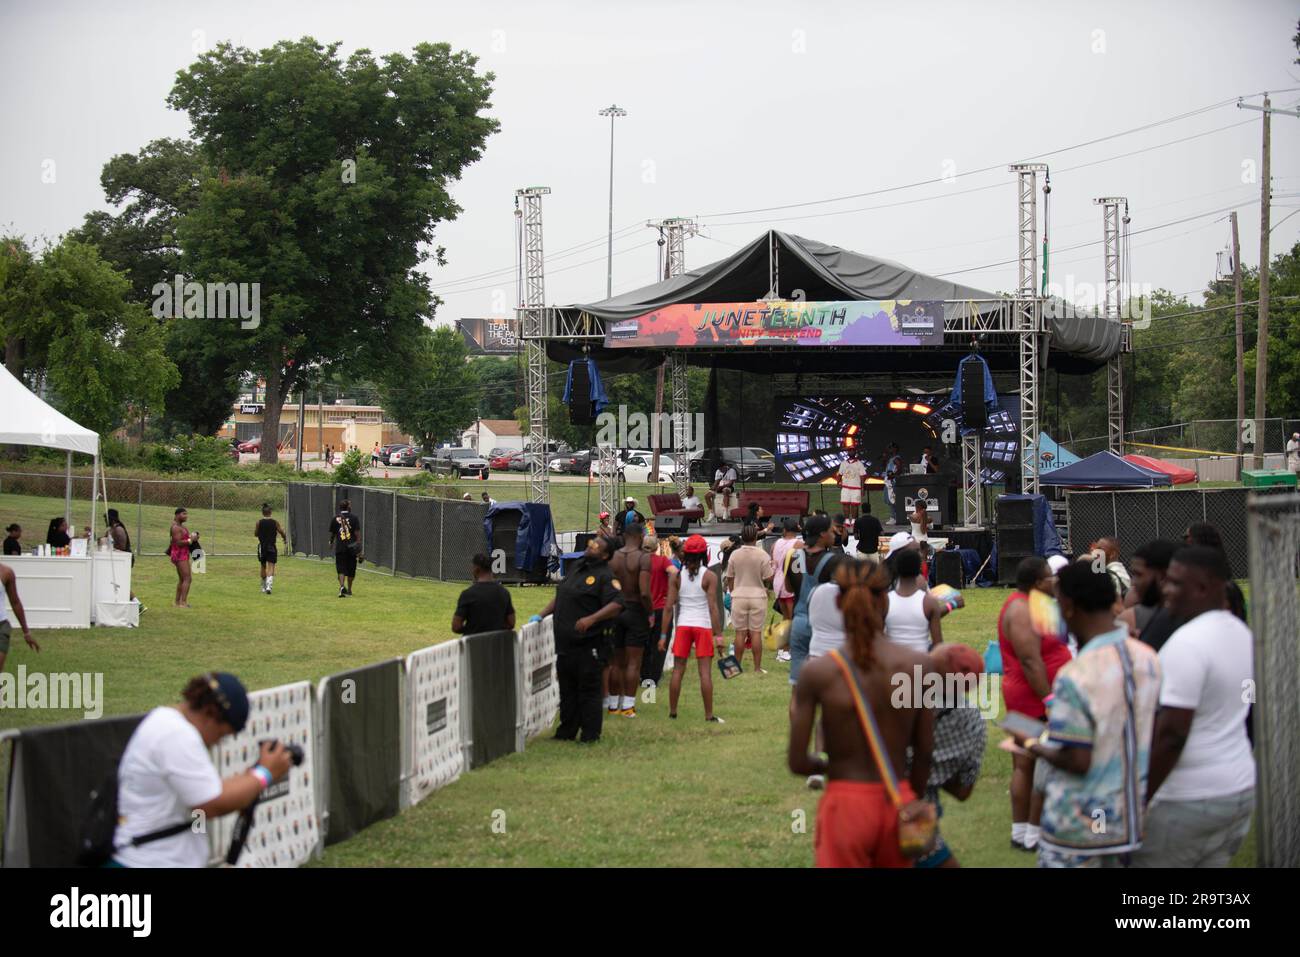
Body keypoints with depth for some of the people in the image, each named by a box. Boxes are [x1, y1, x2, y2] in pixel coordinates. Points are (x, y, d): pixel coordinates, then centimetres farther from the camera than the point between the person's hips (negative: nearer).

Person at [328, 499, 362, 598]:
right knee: (351, 570, 14)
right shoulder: (354, 518, -1)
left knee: (341, 569, -1)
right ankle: (349, 591, 22)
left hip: (339, 548, 0)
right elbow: (357, 534, -7)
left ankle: (342, 586, -25)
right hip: (351, 548, 0)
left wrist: (331, 542, 35)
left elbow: (332, 534, 12)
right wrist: (359, 550, -7)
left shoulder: (335, 518, 4)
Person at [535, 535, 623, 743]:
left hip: (588, 645, -8)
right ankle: (566, 732, 23)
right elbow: (560, 597, 25)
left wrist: (592, 619, -31)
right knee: (567, 690, 15)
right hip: (565, 643, 8)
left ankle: (590, 734, 3)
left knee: (589, 691, -3)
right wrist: (541, 615, 18)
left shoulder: (605, 576, -10)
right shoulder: (577, 567, 16)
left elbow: (616, 605, -22)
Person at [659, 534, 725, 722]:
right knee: (705, 671, -2)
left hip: (683, 625, 3)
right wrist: (718, 635, -10)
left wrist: (663, 635, 4)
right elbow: (713, 607, -11)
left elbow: (669, 607, 0)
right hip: (703, 625, -3)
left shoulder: (677, 576, 2)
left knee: (678, 670, 10)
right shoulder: (709, 577, -6)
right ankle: (709, 714, -1)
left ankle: (672, 712, 15)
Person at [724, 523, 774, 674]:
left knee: (740, 633, 8)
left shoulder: (734, 555, -2)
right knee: (756, 632, 2)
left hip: (739, 597, 2)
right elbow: (768, 578, -8)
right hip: (758, 596, -2)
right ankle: (757, 667, 4)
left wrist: (733, 593, 18)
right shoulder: (762, 555, -10)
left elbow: (729, 578, 5)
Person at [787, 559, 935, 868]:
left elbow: (796, 762, -8)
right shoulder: (919, 666, -6)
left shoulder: (816, 672, -11)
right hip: (897, 804, 3)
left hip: (845, 805, -3)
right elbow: (924, 753, 1)